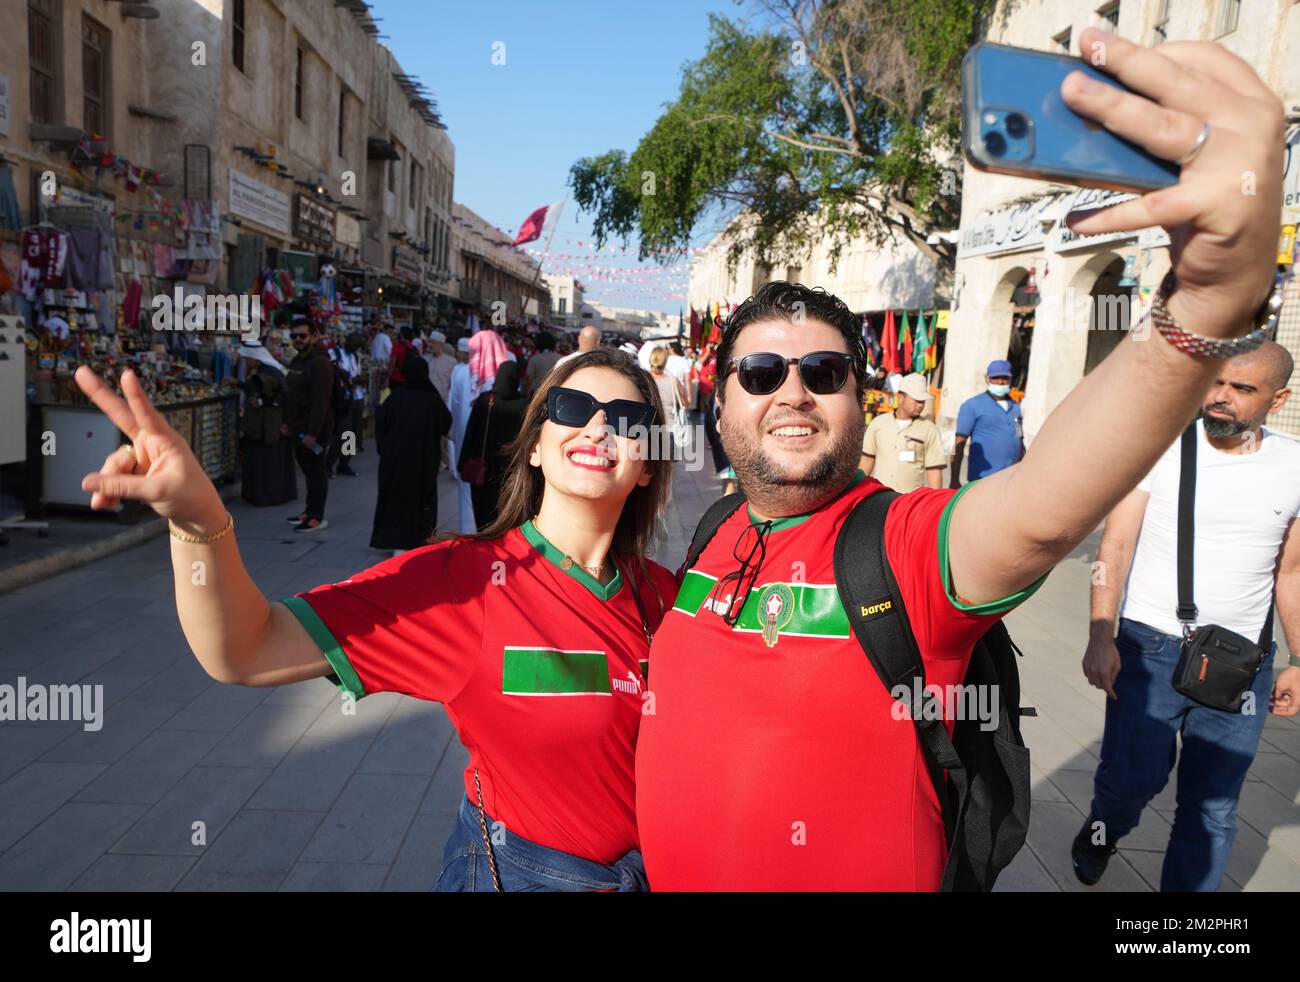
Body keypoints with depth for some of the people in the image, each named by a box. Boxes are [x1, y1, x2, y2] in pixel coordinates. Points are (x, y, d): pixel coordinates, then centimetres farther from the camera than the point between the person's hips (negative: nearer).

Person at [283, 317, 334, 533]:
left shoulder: (320, 363, -16)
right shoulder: (296, 361, 15)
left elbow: (321, 401, -22)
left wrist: (313, 432, -24)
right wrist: (288, 422, 19)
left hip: (314, 428, -9)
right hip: (299, 427, 9)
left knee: (316, 471, -4)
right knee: (308, 470, 14)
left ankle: (317, 517, 1)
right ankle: (309, 511, 22)